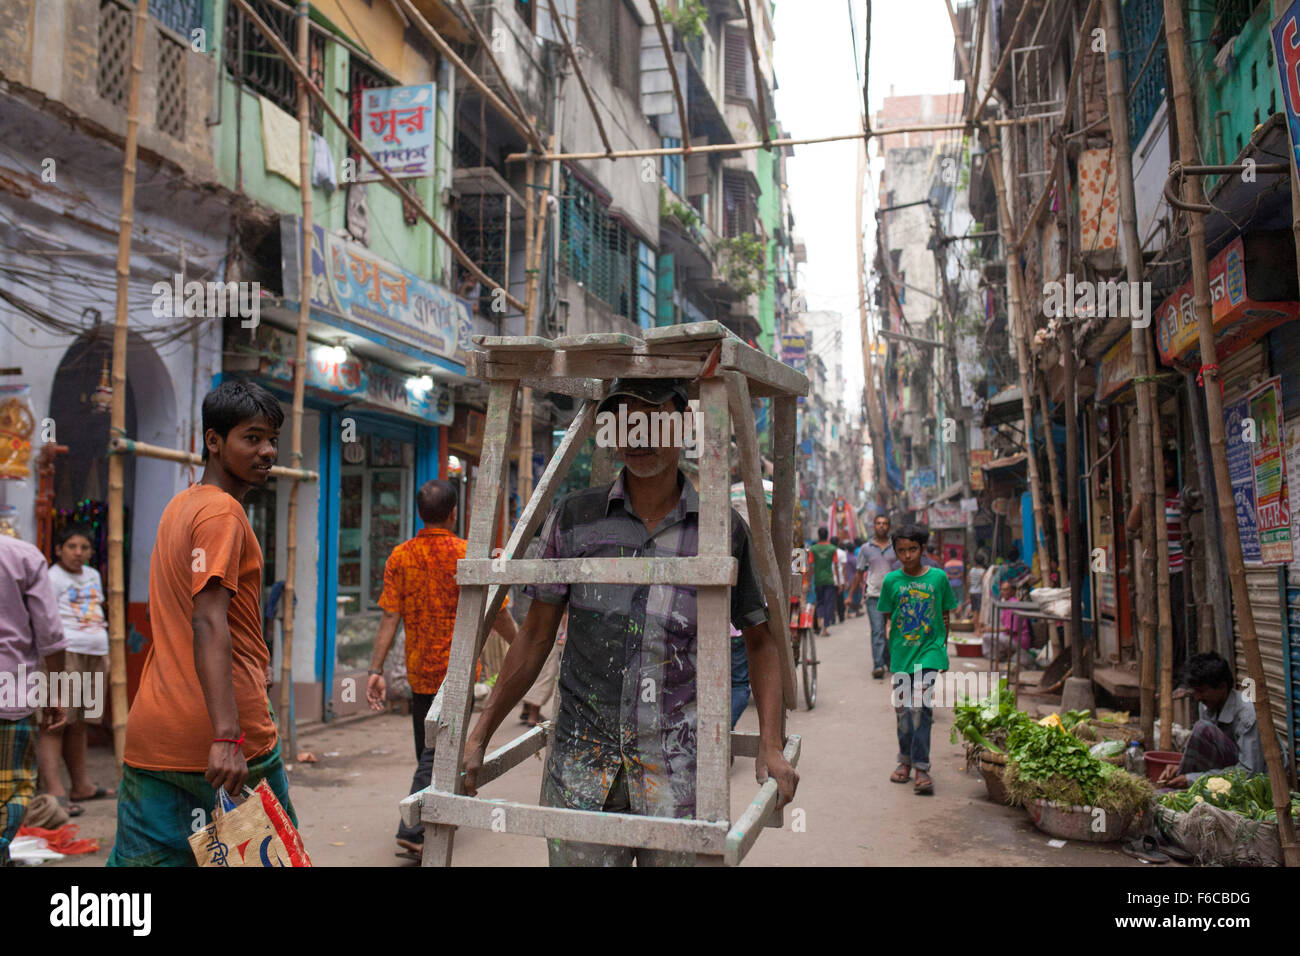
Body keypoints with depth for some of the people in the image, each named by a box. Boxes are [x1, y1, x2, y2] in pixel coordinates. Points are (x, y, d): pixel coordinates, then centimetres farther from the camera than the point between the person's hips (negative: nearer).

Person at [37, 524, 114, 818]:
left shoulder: (92, 575, 19)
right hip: (66, 653, -7)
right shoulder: (53, 577, -4)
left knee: (79, 724, 13)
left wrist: (105, 655, 23)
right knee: (56, 723, -8)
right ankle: (54, 792, -10)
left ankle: (81, 785, 21)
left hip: (95, 654, 7)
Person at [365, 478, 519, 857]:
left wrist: (376, 671, -2)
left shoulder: (400, 556, -1)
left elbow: (389, 619, -5)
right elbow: (497, 615, -6)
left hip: (419, 670, 4)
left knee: (427, 749, 18)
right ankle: (412, 827, -7)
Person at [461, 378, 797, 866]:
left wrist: (771, 745, -2)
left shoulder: (723, 529, 1)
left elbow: (759, 640, 9)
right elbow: (536, 635, 7)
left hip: (680, 770, 0)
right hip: (581, 765, 1)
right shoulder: (573, 518, 2)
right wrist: (478, 737, 4)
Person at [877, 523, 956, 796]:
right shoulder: (891, 581, 1)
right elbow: (888, 617, 9)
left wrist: (942, 647, 7)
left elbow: (945, 616, 8)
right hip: (901, 652, 2)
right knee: (902, 709, 9)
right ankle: (905, 760, 27)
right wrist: (889, 642, -3)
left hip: (929, 651, -2)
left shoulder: (938, 577, -1)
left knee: (921, 706, -12)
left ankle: (921, 767, -5)